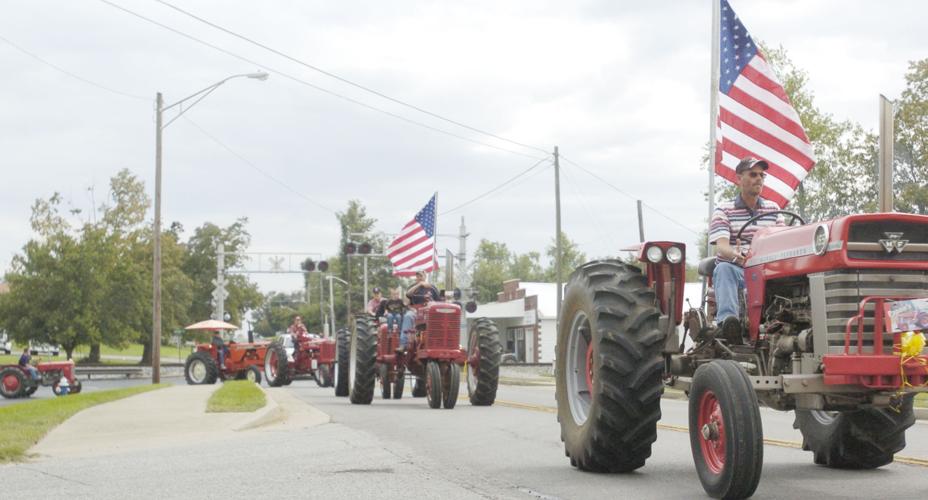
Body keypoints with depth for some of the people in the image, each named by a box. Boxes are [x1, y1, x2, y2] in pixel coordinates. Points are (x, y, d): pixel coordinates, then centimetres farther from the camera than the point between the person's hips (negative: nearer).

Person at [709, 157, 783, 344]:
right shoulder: (723, 211, 6)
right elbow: (721, 246, -10)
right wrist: (737, 256, -35)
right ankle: (727, 320, -56)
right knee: (724, 269, -38)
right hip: (735, 269, -2)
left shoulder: (773, 209, 18)